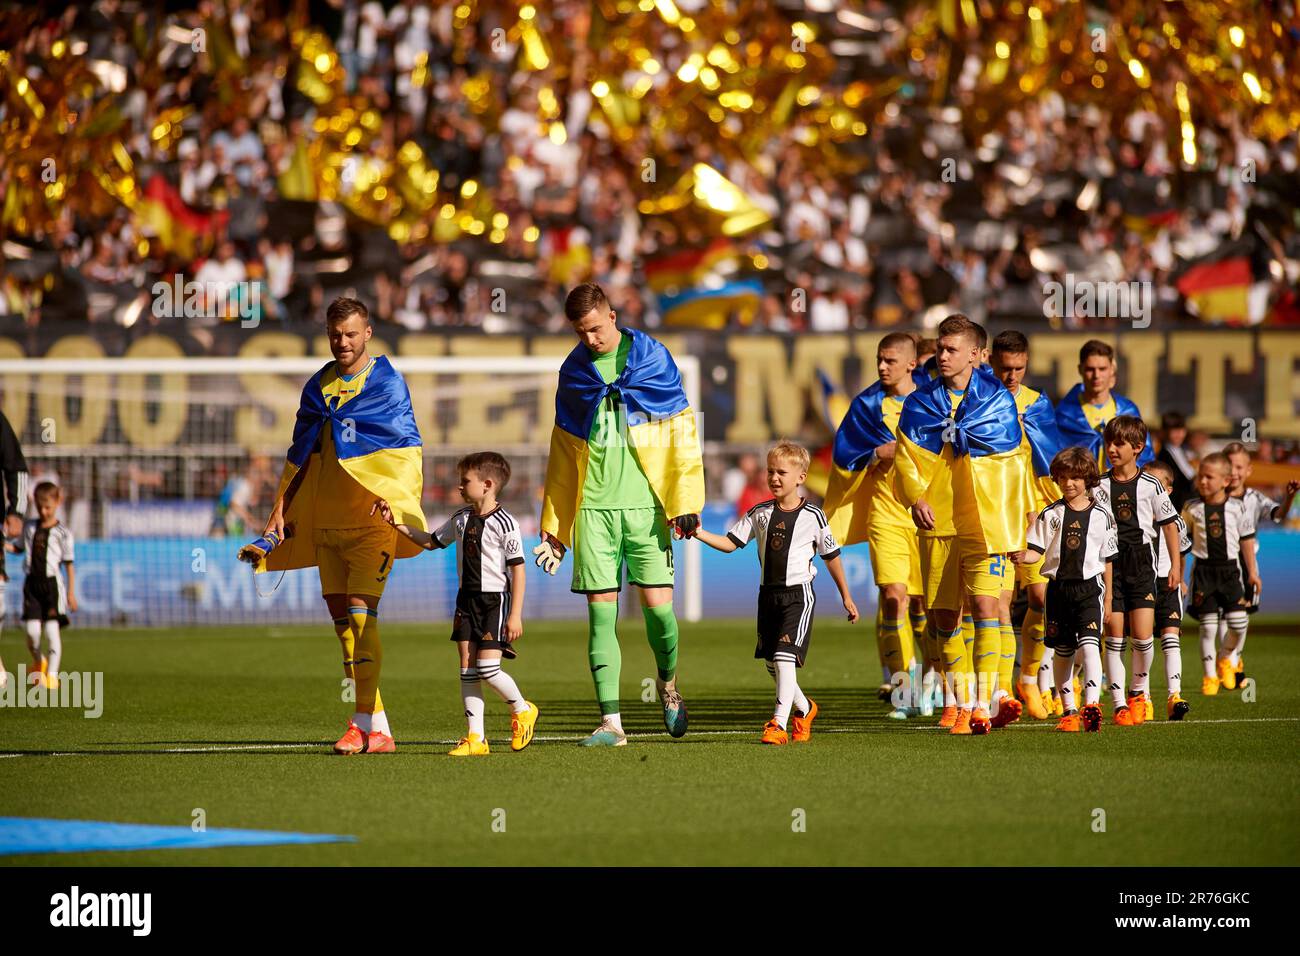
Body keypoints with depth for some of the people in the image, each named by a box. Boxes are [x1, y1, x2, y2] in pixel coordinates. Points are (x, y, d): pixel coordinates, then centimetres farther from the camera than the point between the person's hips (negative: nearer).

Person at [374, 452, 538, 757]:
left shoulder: (504, 523, -12)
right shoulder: (461, 519, 9)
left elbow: (518, 569, -12)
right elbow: (431, 542, 23)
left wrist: (516, 615, -16)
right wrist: (397, 523, 14)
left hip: (495, 600, -7)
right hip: (467, 598, 7)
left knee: (487, 667, -13)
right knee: (467, 670, 1)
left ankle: (522, 711, 14)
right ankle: (475, 737, 2)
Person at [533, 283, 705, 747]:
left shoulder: (652, 358, 2)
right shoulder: (573, 372, 11)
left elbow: (680, 431, 1)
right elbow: (563, 454, 16)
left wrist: (686, 503, -6)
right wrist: (554, 526, 14)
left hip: (646, 504, -2)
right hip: (594, 507, 2)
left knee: (657, 604, -5)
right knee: (600, 611, -3)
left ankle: (668, 683, 25)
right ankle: (611, 722, -2)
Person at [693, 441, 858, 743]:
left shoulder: (813, 516, -3)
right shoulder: (760, 514, 6)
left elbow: (831, 556, 5)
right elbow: (730, 543, 5)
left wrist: (846, 597, 11)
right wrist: (698, 533, -11)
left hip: (798, 594, -5)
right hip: (768, 594, 5)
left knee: (785, 656, -19)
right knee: (772, 663, 11)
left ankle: (778, 723, -20)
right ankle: (804, 708, 34)